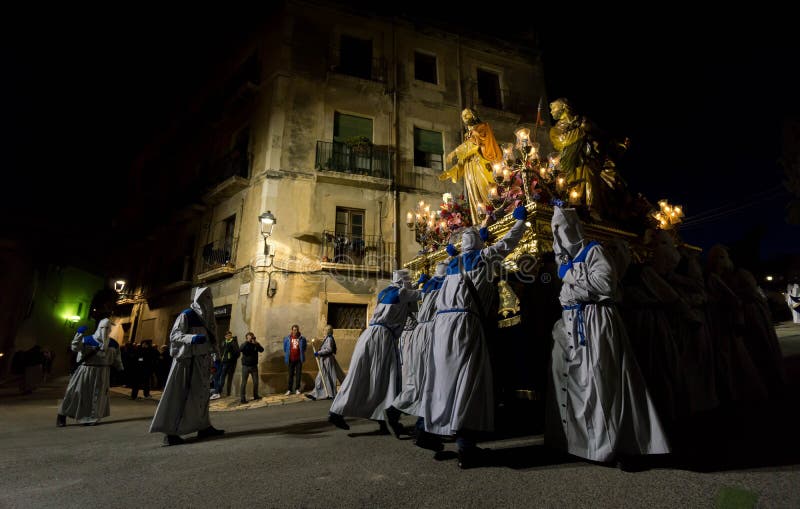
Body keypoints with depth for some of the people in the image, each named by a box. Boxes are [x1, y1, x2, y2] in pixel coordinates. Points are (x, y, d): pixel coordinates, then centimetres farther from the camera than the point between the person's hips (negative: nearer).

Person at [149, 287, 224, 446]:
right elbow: (174, 335, -14)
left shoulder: (206, 317, 14)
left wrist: (216, 351, 10)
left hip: (201, 361, 8)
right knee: (180, 395, -6)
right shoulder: (186, 315, -8)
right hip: (187, 360, -8)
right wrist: (193, 338, -31)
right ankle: (170, 432, 0)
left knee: (201, 394, 11)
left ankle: (203, 427, 18)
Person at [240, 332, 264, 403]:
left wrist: (256, 343, -25)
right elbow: (241, 349, -26)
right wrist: (247, 341, -27)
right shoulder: (245, 345, -4)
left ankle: (255, 395, 22)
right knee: (244, 382, -3)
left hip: (254, 366, 3)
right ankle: (242, 398, 1)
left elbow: (261, 350, -14)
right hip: (246, 366, -3)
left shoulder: (256, 345, 2)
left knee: (256, 382, 8)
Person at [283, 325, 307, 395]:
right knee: (291, 375, 7)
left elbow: (304, 348, 11)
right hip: (291, 359, 0)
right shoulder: (287, 339, -2)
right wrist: (286, 355, 11)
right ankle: (289, 389, 14)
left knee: (298, 374, 5)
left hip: (299, 359, 0)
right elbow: (285, 348, 11)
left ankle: (297, 389, 15)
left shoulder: (302, 338, -3)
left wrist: (302, 355, 7)